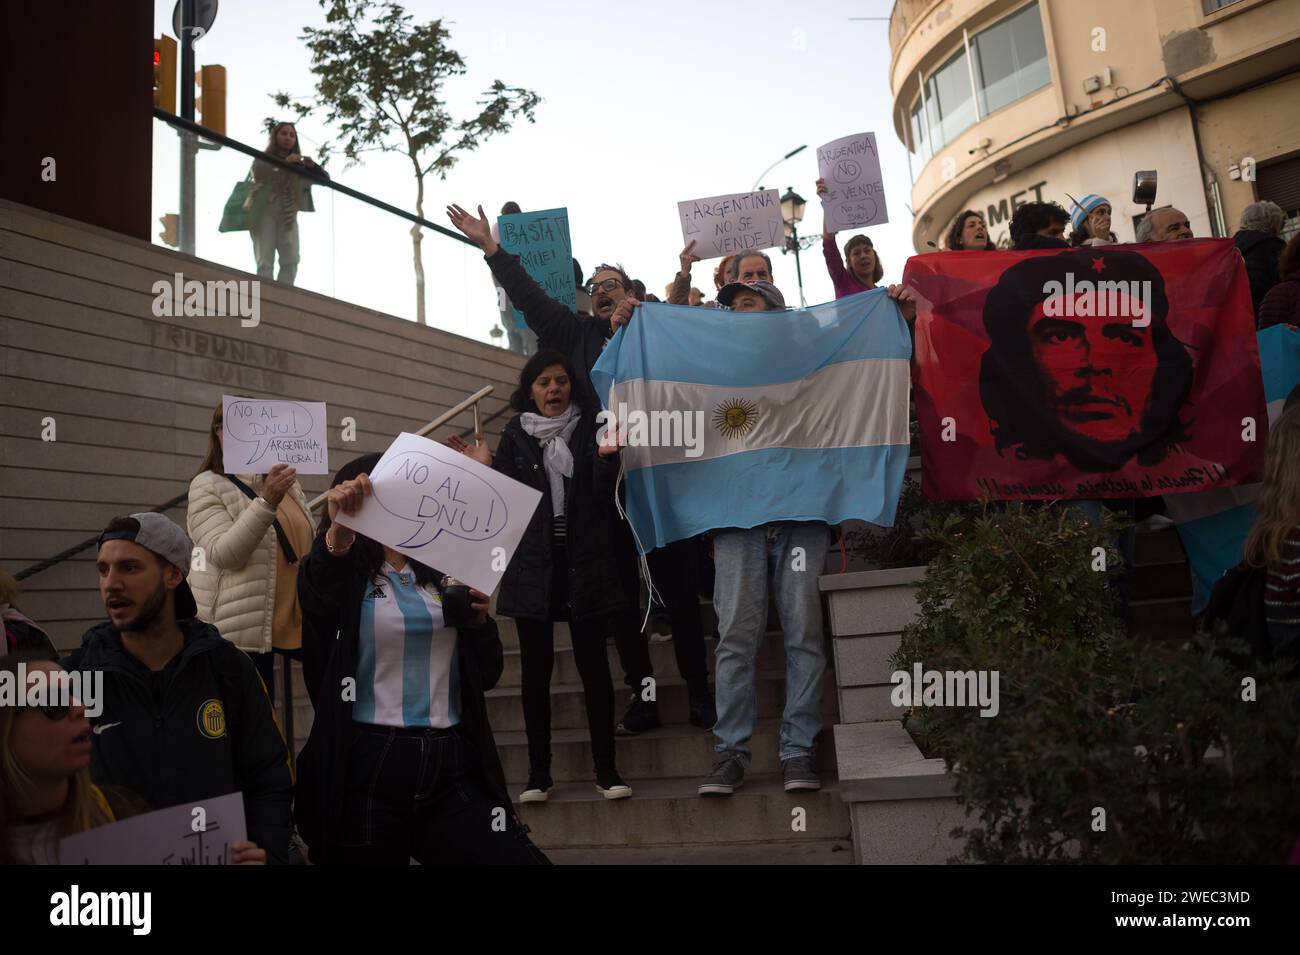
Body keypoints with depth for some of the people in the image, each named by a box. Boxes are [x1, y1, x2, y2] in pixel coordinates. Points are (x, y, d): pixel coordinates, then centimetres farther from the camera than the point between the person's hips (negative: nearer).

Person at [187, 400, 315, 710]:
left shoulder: (286, 483, 16)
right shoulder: (207, 486, -2)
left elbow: (310, 543, 26)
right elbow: (222, 554, -16)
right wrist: (267, 502, -25)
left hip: (291, 625, 6)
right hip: (237, 632, -5)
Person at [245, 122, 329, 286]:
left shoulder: (298, 164, 16)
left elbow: (325, 178, 11)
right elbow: (257, 172, -14)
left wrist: (312, 166, -9)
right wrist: (283, 163, -25)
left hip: (288, 217, 3)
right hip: (264, 213, -2)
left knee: (291, 261, -11)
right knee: (265, 263, -10)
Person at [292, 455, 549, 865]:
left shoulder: (442, 577, 14)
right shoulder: (345, 577, 1)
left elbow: (486, 675, 16)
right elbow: (315, 596, -25)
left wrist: (480, 619, -3)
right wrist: (337, 531, -44)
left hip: (452, 766, 3)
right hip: (368, 768, -3)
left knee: (519, 857, -9)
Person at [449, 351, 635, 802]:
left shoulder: (590, 427, 5)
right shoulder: (515, 436, 9)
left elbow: (603, 493, -3)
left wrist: (606, 457, -20)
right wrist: (486, 469, -10)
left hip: (585, 562, -1)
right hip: (534, 564, 1)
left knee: (593, 663, -1)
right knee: (536, 668, 4)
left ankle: (606, 769, 7)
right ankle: (538, 773, 11)